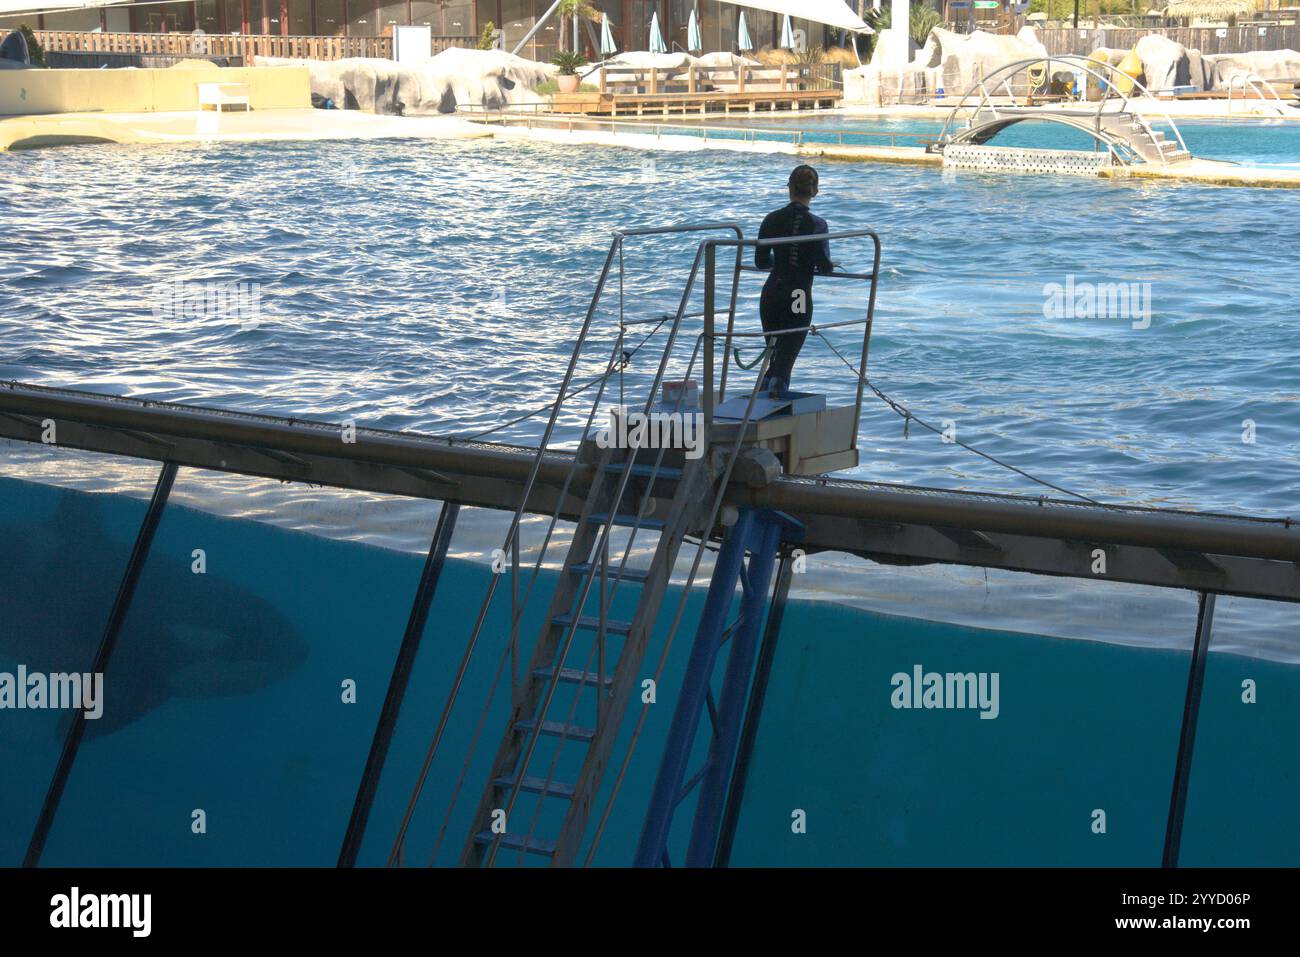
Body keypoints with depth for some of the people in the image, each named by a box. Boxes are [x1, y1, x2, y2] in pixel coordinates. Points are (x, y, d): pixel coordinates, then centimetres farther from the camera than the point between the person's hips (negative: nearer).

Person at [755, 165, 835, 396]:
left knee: (775, 361, 17)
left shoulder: (772, 219, 0)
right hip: (799, 299, -4)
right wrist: (829, 266, 11)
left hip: (771, 296, 4)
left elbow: (760, 261, 6)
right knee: (785, 361, -2)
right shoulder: (816, 224, -11)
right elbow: (825, 267, -13)